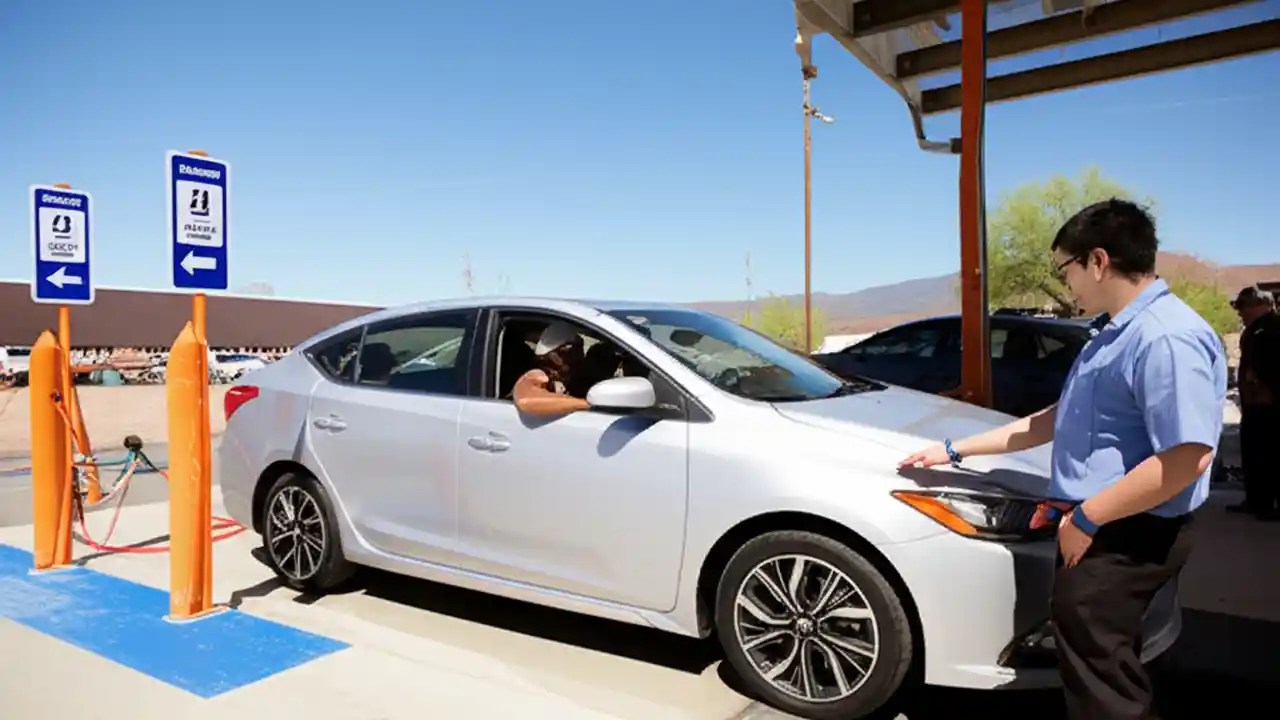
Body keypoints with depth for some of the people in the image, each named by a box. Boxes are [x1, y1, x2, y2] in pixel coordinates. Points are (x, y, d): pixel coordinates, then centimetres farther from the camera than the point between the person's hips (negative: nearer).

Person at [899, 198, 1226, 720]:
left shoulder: (1166, 336, -20)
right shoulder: (1116, 335, 14)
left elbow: (1187, 457, -27)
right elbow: (1057, 420, 19)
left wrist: (1086, 518, -19)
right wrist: (956, 451, 17)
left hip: (1125, 537, -10)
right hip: (1101, 530, 10)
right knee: (1105, 670, 20)